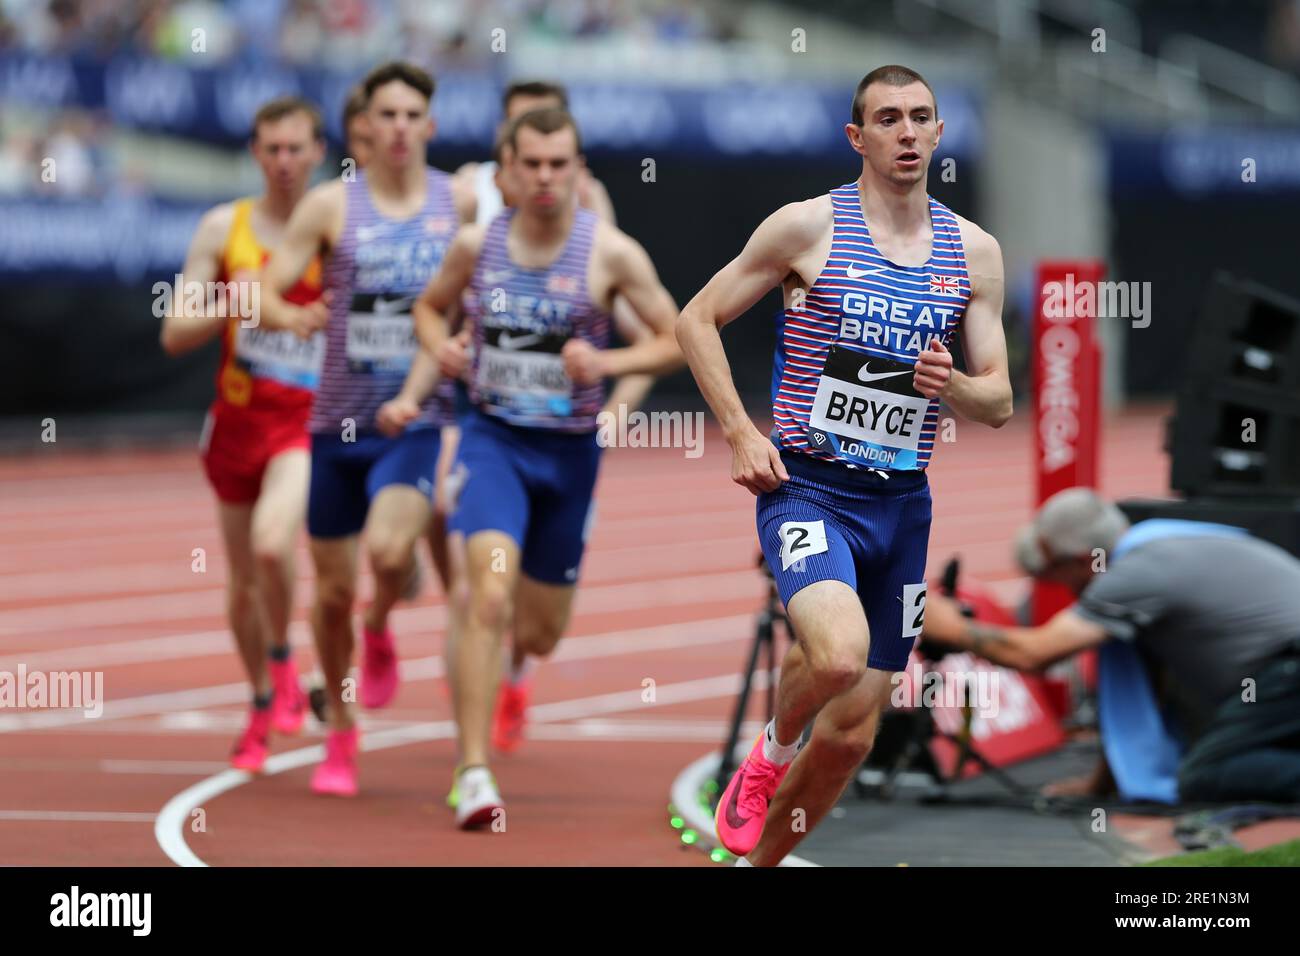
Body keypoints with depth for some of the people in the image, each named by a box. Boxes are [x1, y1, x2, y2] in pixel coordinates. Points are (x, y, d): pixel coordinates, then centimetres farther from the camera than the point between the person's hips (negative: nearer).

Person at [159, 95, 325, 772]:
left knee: (272, 541, -28)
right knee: (243, 582, 10)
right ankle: (262, 705, 32)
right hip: (238, 418, 3)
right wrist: (230, 304, -17)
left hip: (309, 420, -3)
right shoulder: (223, 228, 2)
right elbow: (175, 335, 0)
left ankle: (283, 663, -1)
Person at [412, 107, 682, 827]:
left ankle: (500, 661, 50)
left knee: (538, 634, 11)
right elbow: (429, 307, 17)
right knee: (490, 597, -22)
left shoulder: (610, 253, -8)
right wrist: (443, 351, -4)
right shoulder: (477, 244, -2)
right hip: (492, 439, -1)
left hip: (570, 450, 1)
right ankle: (472, 773, -21)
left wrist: (606, 362, -19)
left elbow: (677, 341, -3)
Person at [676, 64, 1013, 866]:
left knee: (852, 733, 7)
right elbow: (697, 320, 2)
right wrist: (741, 432, -9)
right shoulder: (809, 227, -4)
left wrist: (953, 387, -13)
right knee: (838, 654, -32)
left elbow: (999, 401, 10)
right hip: (808, 488, -5)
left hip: (902, 501, 5)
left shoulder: (975, 252, 7)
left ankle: (758, 864, 27)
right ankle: (772, 750, 1)